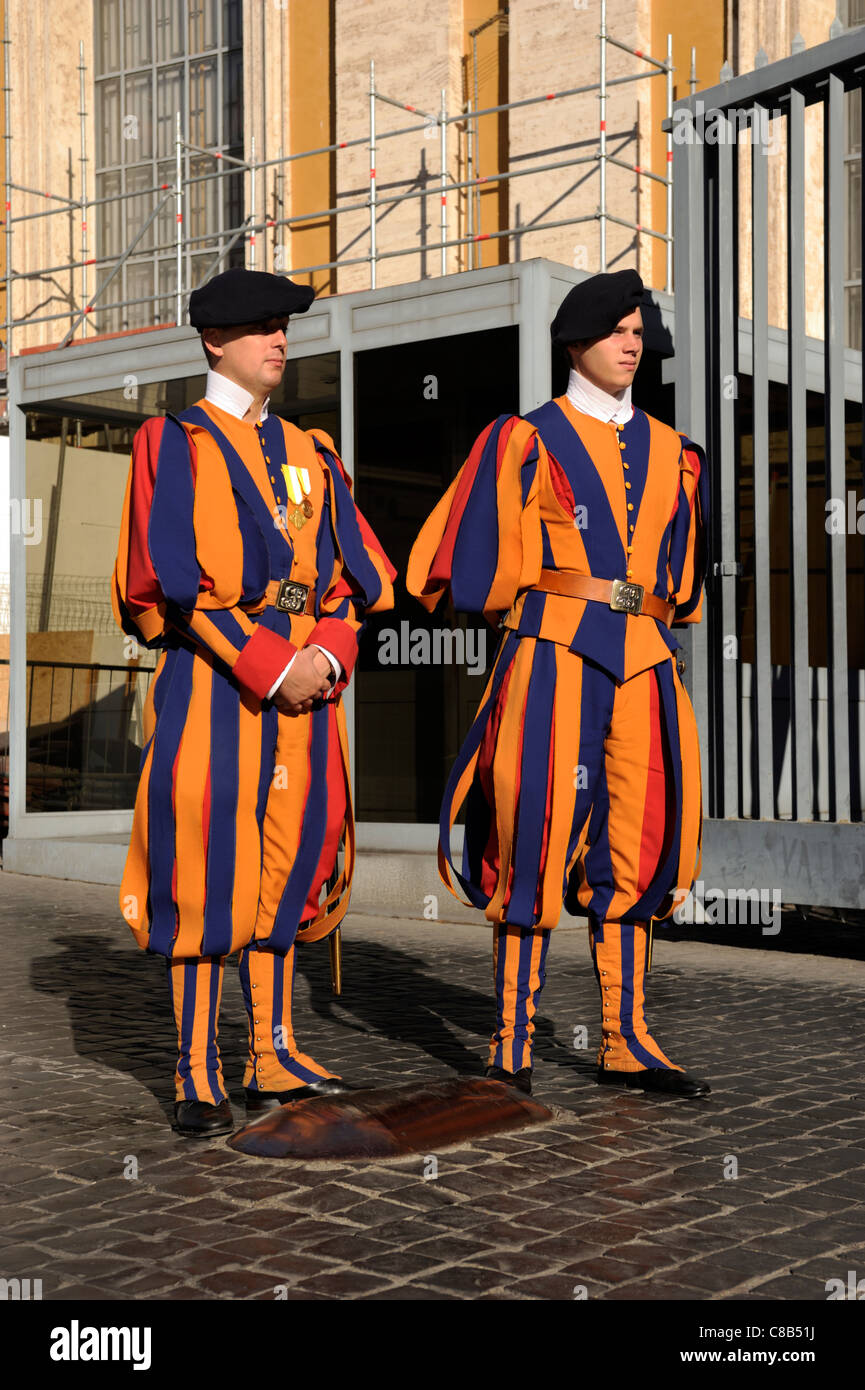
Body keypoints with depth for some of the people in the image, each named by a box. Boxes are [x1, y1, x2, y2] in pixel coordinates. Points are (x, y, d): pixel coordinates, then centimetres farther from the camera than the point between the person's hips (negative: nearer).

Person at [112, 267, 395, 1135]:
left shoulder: (310, 454, 18)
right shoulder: (174, 443, 1)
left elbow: (355, 573, 12)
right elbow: (175, 580, -10)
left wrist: (327, 653, -7)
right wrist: (268, 666, -15)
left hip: (303, 680, 6)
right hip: (212, 679, -5)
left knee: (287, 860, 7)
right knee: (203, 868, -6)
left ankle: (274, 1059, 16)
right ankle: (197, 1080, -1)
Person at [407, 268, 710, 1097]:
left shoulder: (669, 453, 17)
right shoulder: (527, 439, 2)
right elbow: (479, 563, 1)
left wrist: (643, 620, 14)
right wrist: (539, 609, 6)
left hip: (643, 660, 5)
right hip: (553, 656, -5)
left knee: (634, 842, 5)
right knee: (539, 835, -7)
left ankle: (625, 1043, 12)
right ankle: (512, 1044, -1)